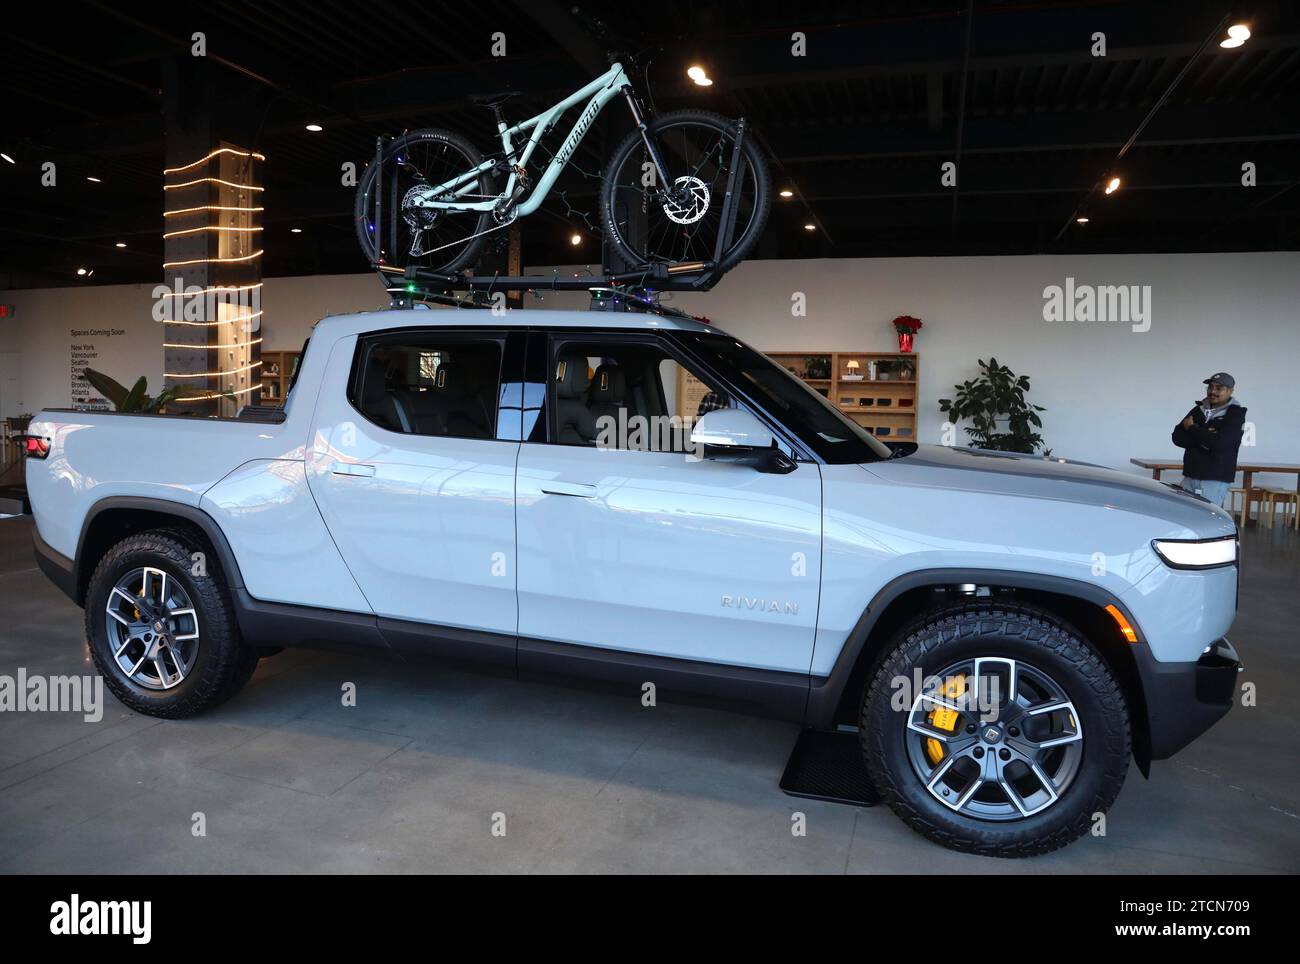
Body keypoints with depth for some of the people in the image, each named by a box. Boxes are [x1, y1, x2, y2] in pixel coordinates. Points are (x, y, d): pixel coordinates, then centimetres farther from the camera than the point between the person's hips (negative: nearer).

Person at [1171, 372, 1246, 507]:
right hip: (1189, 477, 5)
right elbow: (1177, 437, 5)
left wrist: (1192, 429, -5)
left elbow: (1219, 442, -18)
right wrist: (1204, 437, -12)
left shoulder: (1235, 414, -3)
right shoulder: (1199, 409, 14)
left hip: (1215, 481, -5)